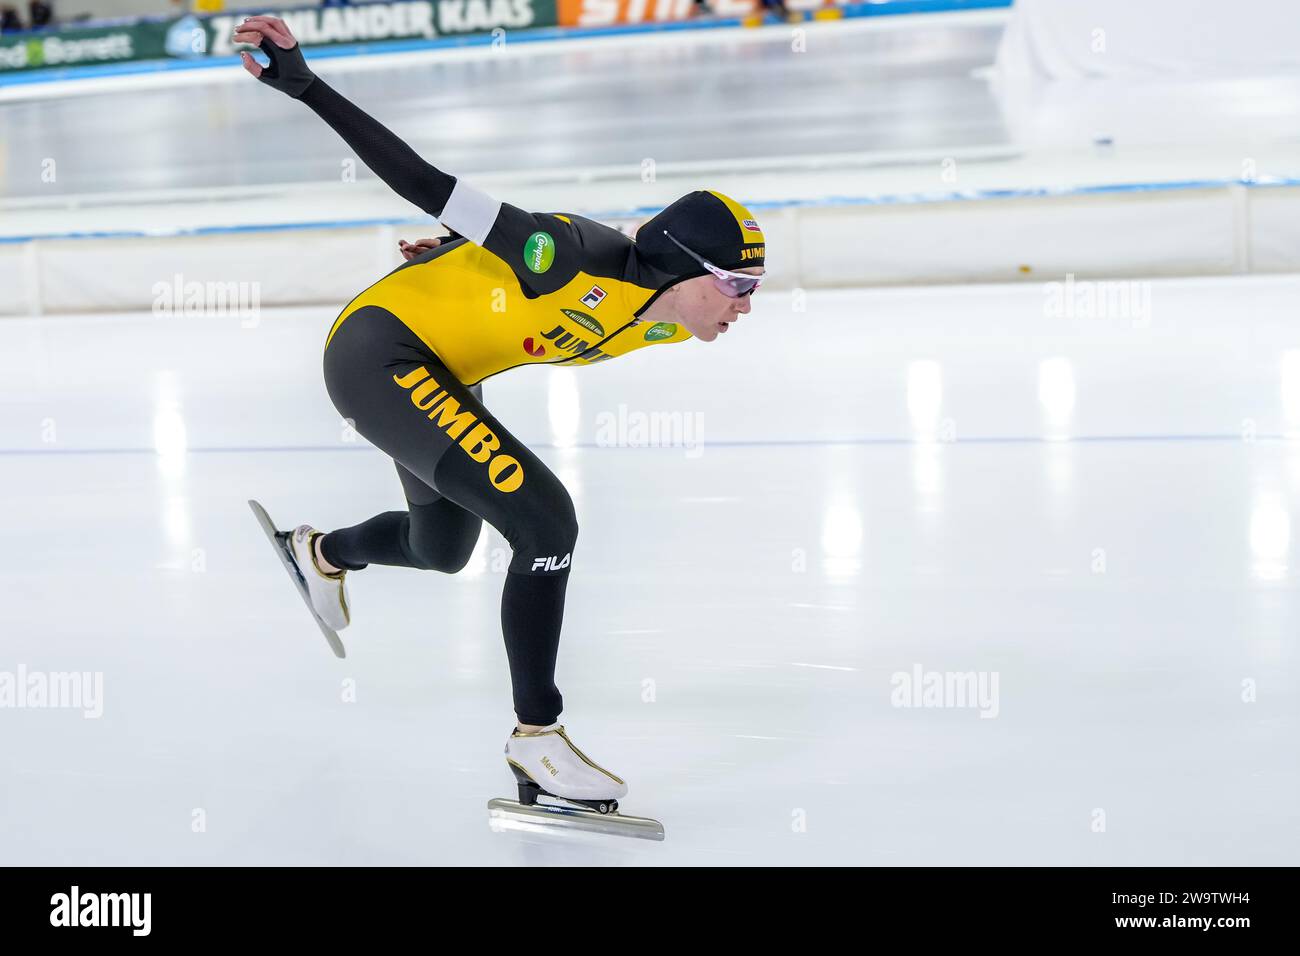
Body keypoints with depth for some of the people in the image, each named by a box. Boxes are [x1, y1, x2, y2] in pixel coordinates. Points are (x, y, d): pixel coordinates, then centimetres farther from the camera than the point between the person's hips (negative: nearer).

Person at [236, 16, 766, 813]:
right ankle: (537, 738, -8)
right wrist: (304, 84, -31)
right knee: (545, 523, -21)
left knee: (442, 551, 29)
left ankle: (323, 554, 61)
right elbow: (435, 188, -30)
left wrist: (456, 262, 23)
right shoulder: (582, 261, -31)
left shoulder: (659, 325, -6)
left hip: (440, 377, 10)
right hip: (378, 352, -9)